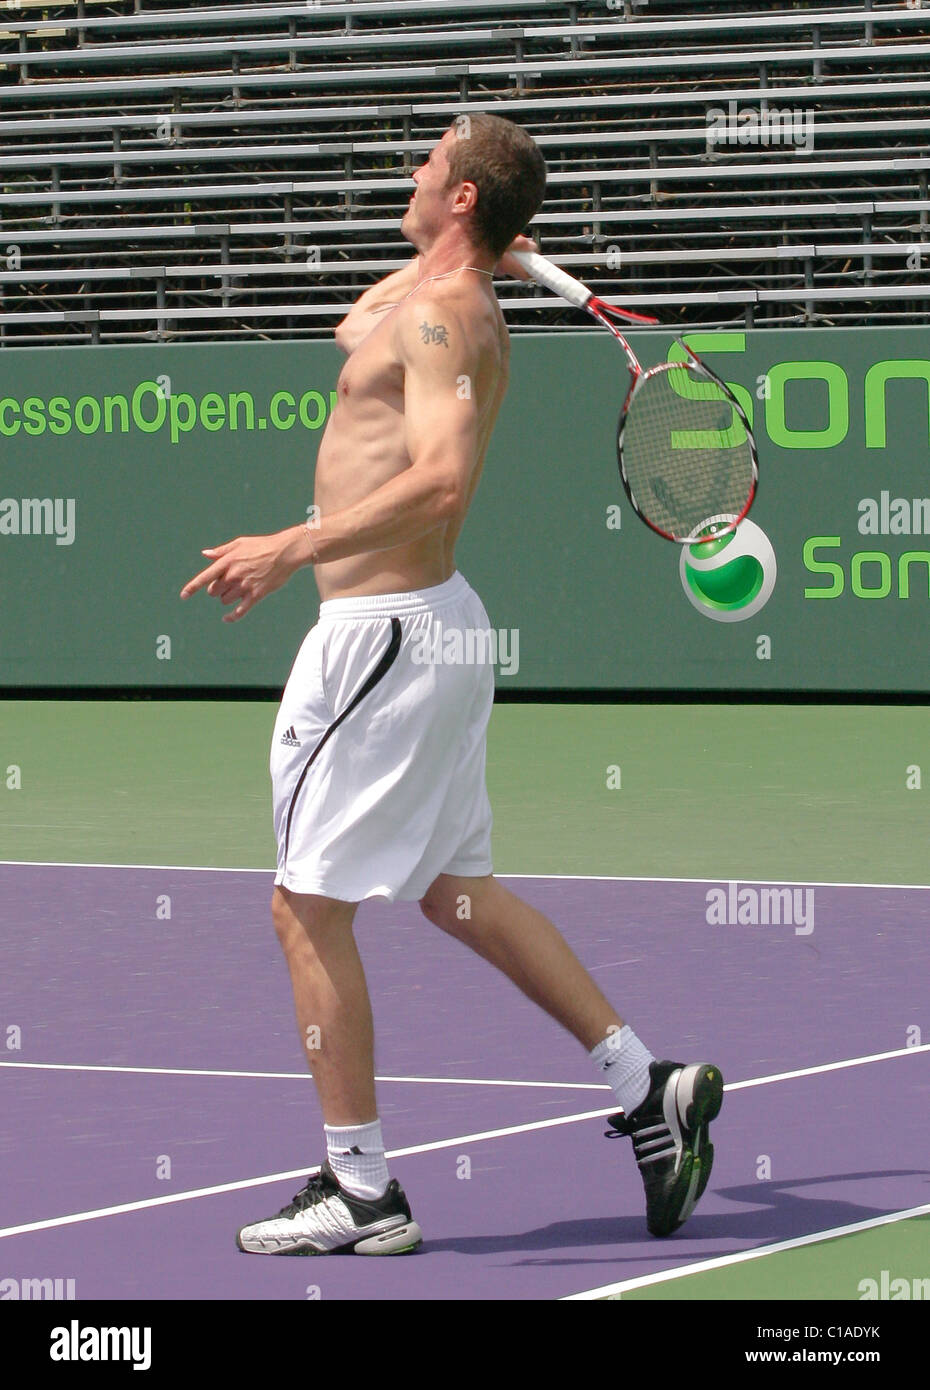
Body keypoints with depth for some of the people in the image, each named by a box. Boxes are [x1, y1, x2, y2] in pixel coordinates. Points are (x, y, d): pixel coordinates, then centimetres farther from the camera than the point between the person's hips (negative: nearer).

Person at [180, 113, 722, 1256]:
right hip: (430, 619, 10)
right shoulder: (443, 300, 13)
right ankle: (647, 1088, 19)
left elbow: (442, 478, -31)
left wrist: (293, 548, -36)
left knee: (308, 906, -3)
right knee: (455, 888, 18)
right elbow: (356, 329, 36)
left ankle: (361, 1193, 2)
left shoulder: (442, 316, -17)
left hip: (383, 633, -10)